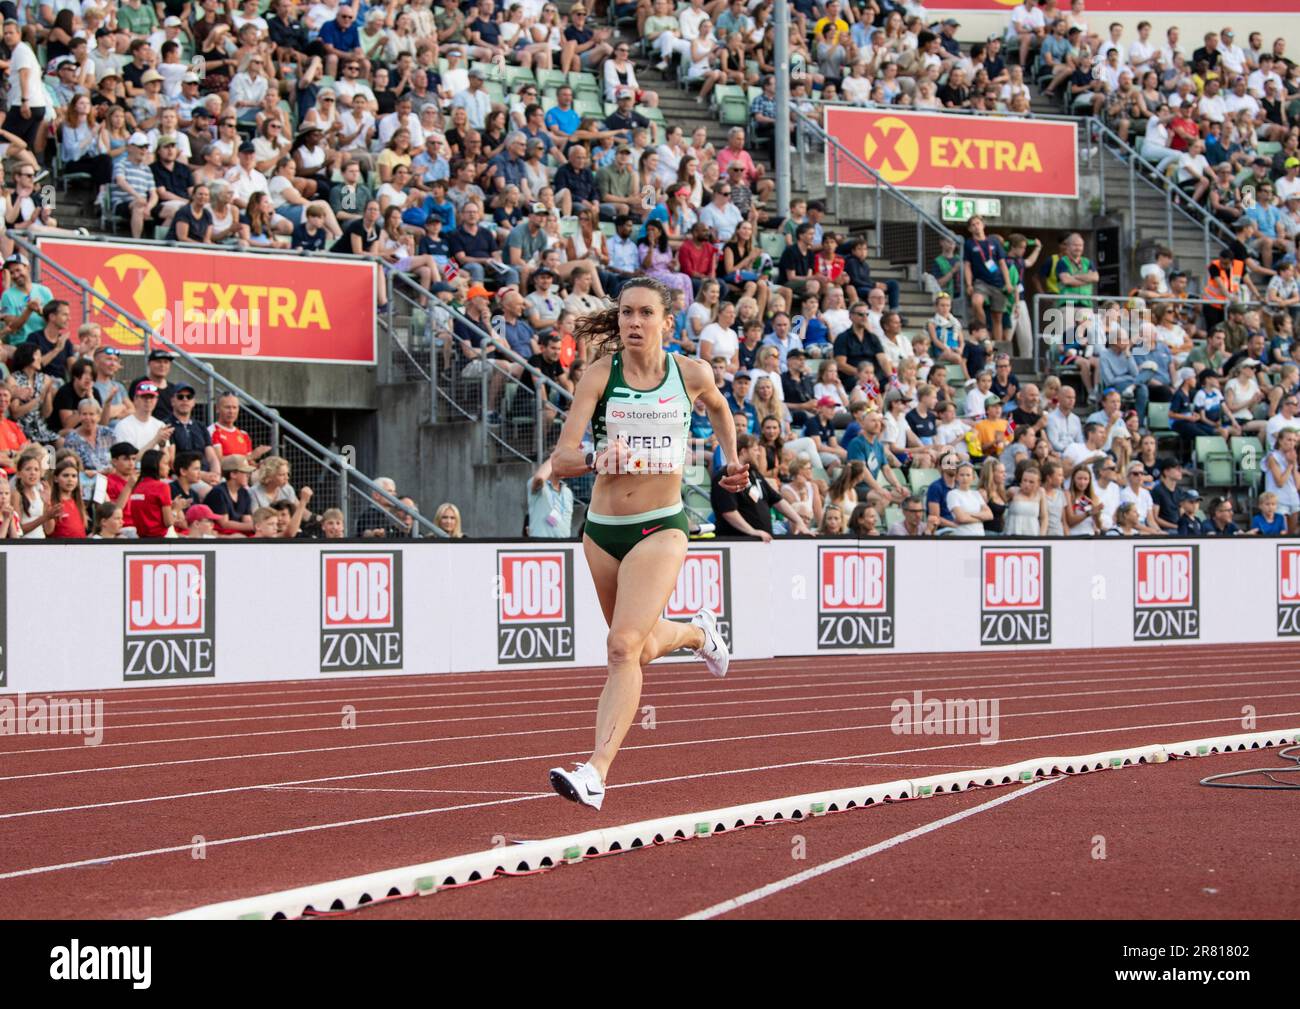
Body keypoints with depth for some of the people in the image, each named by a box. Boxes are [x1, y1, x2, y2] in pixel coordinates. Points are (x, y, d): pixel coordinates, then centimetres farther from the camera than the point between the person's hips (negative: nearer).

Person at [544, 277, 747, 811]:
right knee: (643, 647, 20)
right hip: (603, 527, 3)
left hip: (661, 527, -3)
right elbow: (559, 460, -14)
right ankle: (698, 632, 55)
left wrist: (732, 458, 21)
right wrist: (594, 458, -34)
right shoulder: (599, 375, -6)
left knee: (623, 647, -20)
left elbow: (718, 406, 25)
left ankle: (596, 772, -24)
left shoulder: (691, 374, -2)